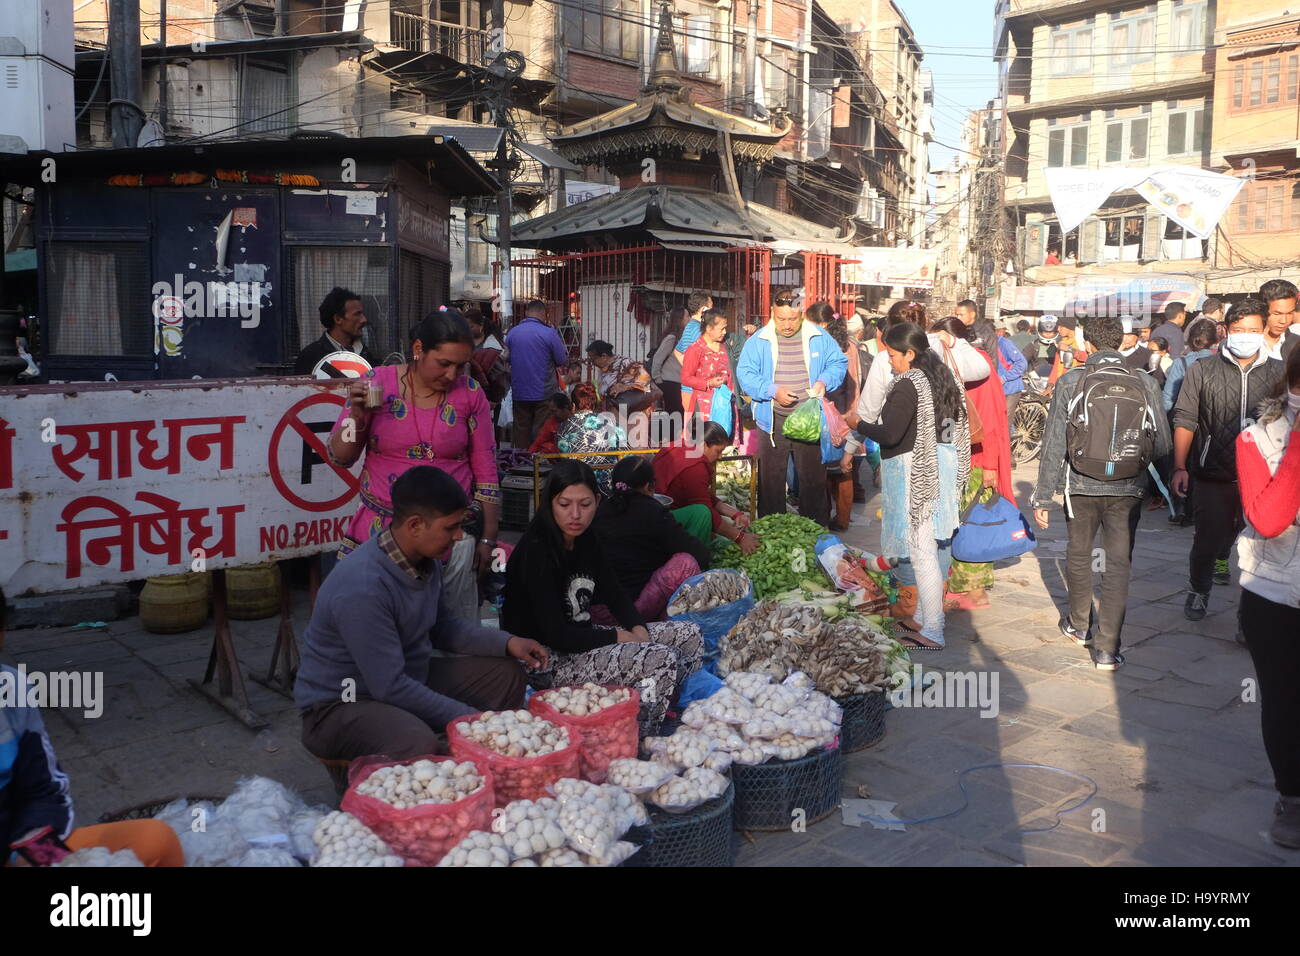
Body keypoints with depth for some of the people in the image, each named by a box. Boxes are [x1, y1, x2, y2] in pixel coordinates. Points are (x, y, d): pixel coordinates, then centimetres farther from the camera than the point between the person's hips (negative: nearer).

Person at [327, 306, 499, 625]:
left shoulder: (470, 394, -1)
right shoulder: (377, 383, -2)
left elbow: (486, 473, 4)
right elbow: (340, 457, 2)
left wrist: (488, 538, 3)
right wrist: (357, 414, -15)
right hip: (380, 527, 0)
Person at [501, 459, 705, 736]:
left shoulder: (586, 540, 5)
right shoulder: (536, 552, -21)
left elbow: (614, 594, 14)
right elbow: (556, 635, -24)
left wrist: (639, 630, -5)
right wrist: (619, 637, -16)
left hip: (582, 637, 9)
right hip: (547, 659, -9)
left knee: (689, 636, 3)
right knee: (662, 659, -25)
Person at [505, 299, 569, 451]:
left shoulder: (512, 333, 0)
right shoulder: (549, 333, -11)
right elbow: (563, 361, -5)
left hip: (519, 394, 3)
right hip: (544, 393, -3)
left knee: (521, 431, 11)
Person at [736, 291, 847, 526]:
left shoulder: (819, 338, 5)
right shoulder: (759, 341, 0)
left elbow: (838, 363, 12)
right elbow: (745, 374, -3)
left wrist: (823, 381, -8)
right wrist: (773, 391, -16)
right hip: (773, 423, -1)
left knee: (814, 479, 5)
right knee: (771, 480, 5)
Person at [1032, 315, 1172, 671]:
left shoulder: (1071, 382, -7)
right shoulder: (1145, 384, -3)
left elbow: (1054, 444, -6)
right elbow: (1162, 444, 0)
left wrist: (1043, 496, 0)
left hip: (1081, 485, 0)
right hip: (1129, 489, 0)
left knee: (1078, 554, 20)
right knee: (1119, 564, 7)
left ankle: (1079, 625, 38)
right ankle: (1107, 648, 5)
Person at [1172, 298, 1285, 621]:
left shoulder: (1278, 373, 3)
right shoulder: (1203, 371, 0)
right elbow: (1185, 421, -1)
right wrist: (1179, 467, -7)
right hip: (1215, 474, -2)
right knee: (1208, 537, 2)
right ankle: (1198, 591, 24)